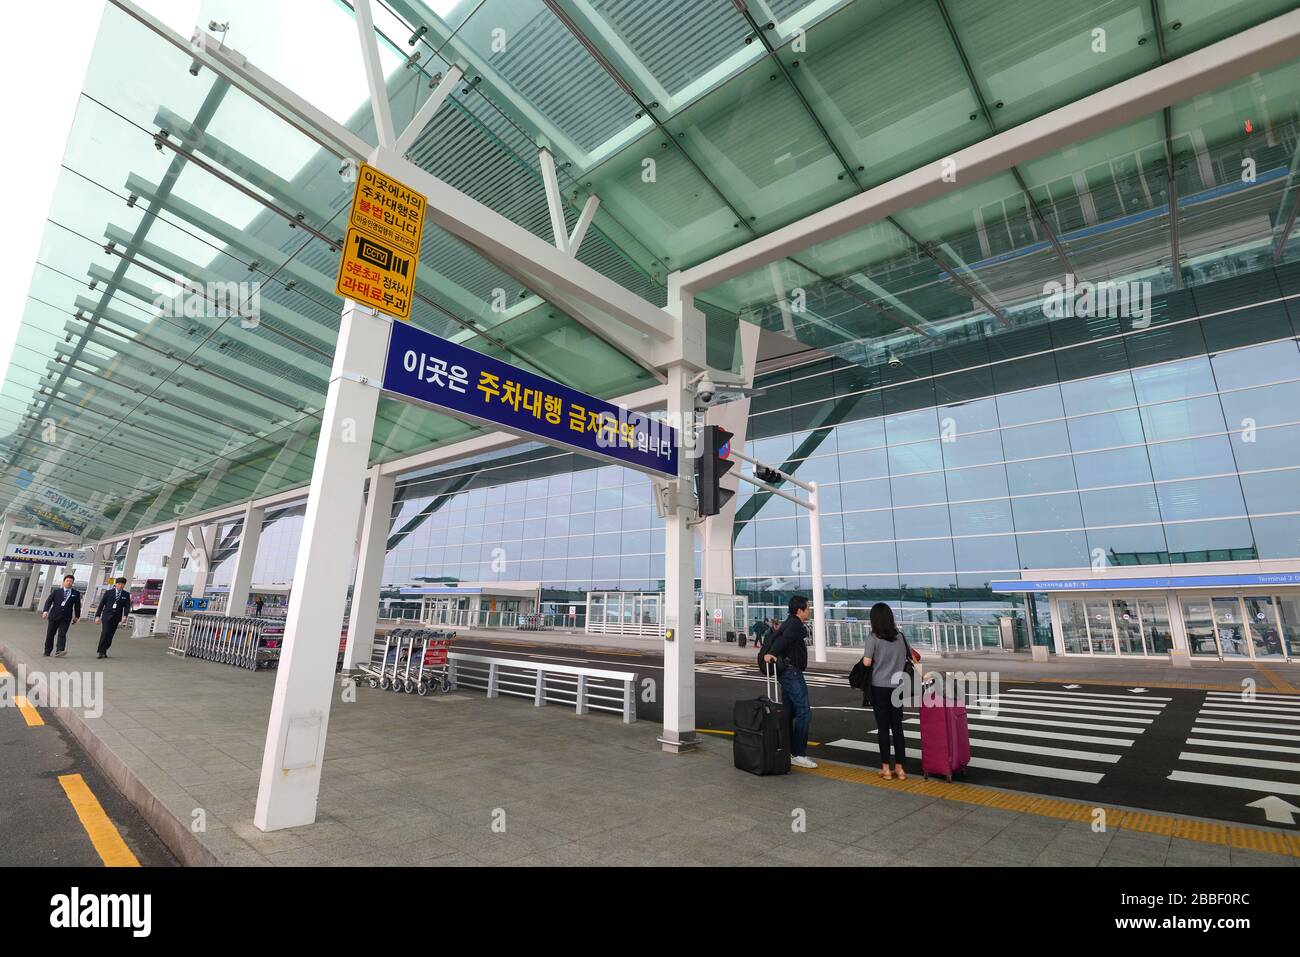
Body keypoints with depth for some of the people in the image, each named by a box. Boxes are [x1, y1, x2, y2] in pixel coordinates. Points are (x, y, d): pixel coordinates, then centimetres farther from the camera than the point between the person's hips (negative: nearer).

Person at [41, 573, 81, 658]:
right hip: (54, 616, 1)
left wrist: (77, 616, 11)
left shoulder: (76, 593, 6)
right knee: (50, 634, 9)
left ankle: (59, 651, -19)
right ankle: (47, 652, 21)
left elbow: (77, 605, 11)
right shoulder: (56, 591, 6)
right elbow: (48, 601, 1)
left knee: (62, 634, -11)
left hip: (66, 618, -1)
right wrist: (45, 611, -14)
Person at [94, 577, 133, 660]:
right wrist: (97, 616, 3)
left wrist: (125, 616, -16)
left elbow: (127, 606, -1)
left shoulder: (126, 595, 5)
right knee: (105, 632, -13)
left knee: (110, 635, 3)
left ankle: (104, 651, 15)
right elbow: (101, 604, 6)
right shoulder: (108, 592, 3)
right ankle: (100, 652, -8)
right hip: (107, 616, -1)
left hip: (116, 617, 1)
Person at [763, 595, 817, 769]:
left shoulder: (788, 623, 17)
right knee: (804, 712, -10)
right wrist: (772, 653, -44)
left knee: (790, 711, 15)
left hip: (787, 672, 11)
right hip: (792, 671, -11)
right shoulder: (795, 624, -14)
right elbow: (783, 638, -30)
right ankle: (798, 754, -8)